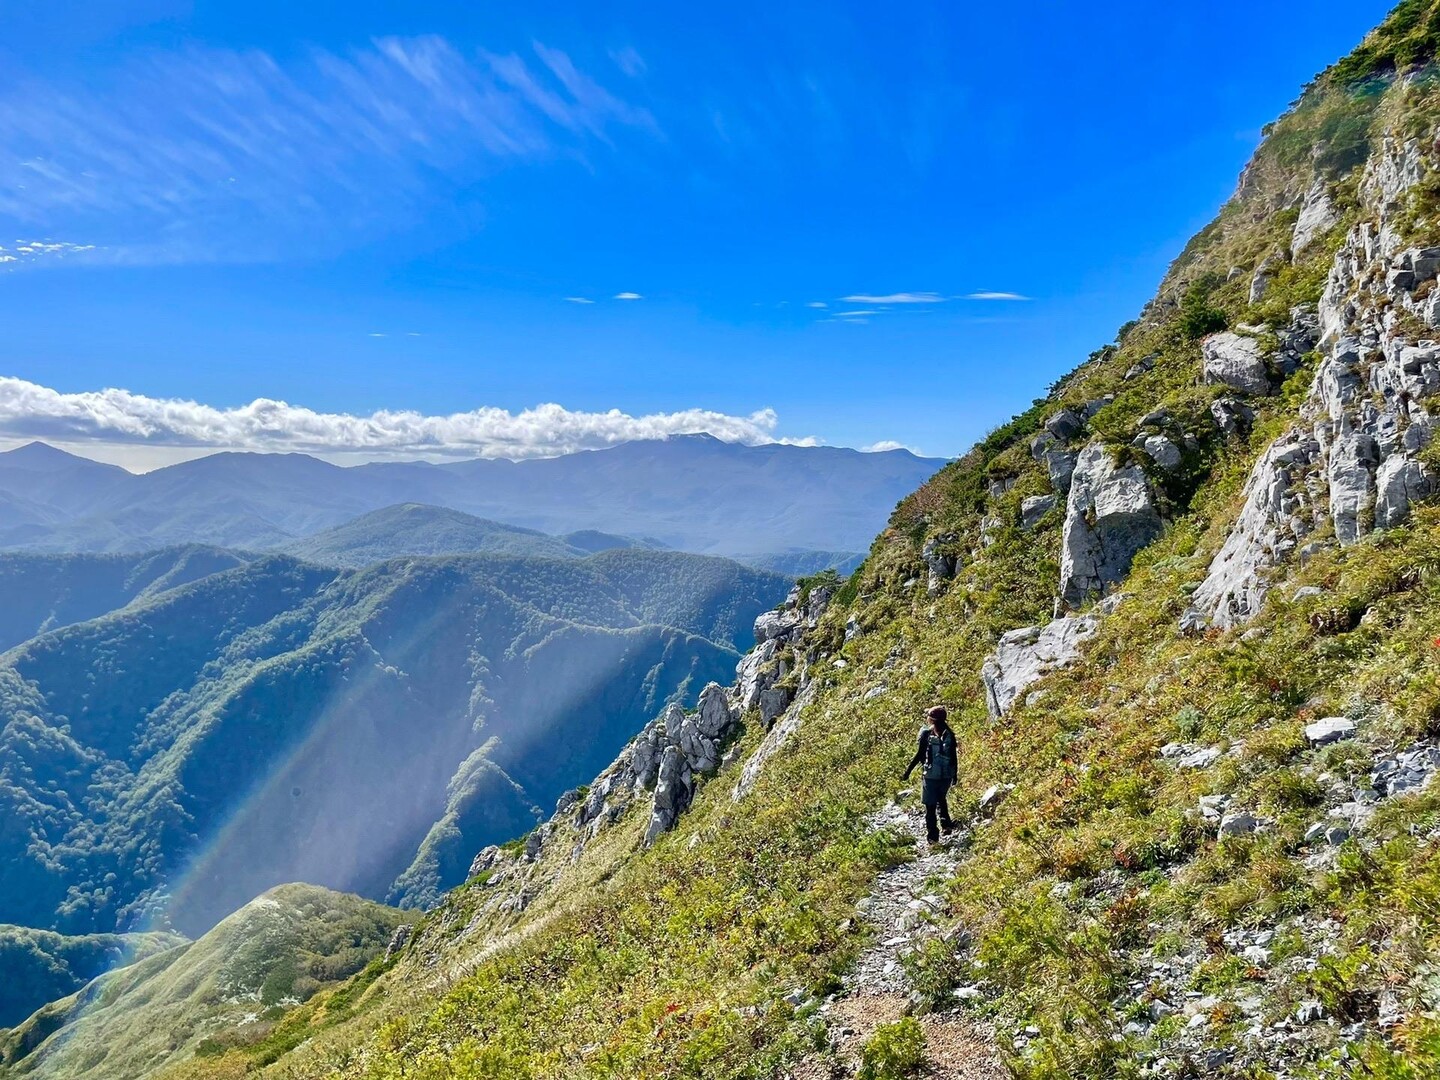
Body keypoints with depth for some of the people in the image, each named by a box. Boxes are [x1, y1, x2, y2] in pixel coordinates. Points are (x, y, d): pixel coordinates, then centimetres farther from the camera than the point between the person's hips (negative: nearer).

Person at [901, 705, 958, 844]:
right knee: (941, 799, 30)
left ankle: (933, 836, 5)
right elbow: (954, 756, 4)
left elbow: (920, 754, -12)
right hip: (947, 775, 4)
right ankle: (946, 824, 21)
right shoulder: (950, 735, -1)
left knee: (930, 806, 5)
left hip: (931, 775, -4)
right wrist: (955, 774, 17)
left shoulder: (926, 733, -12)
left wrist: (908, 770, -3)